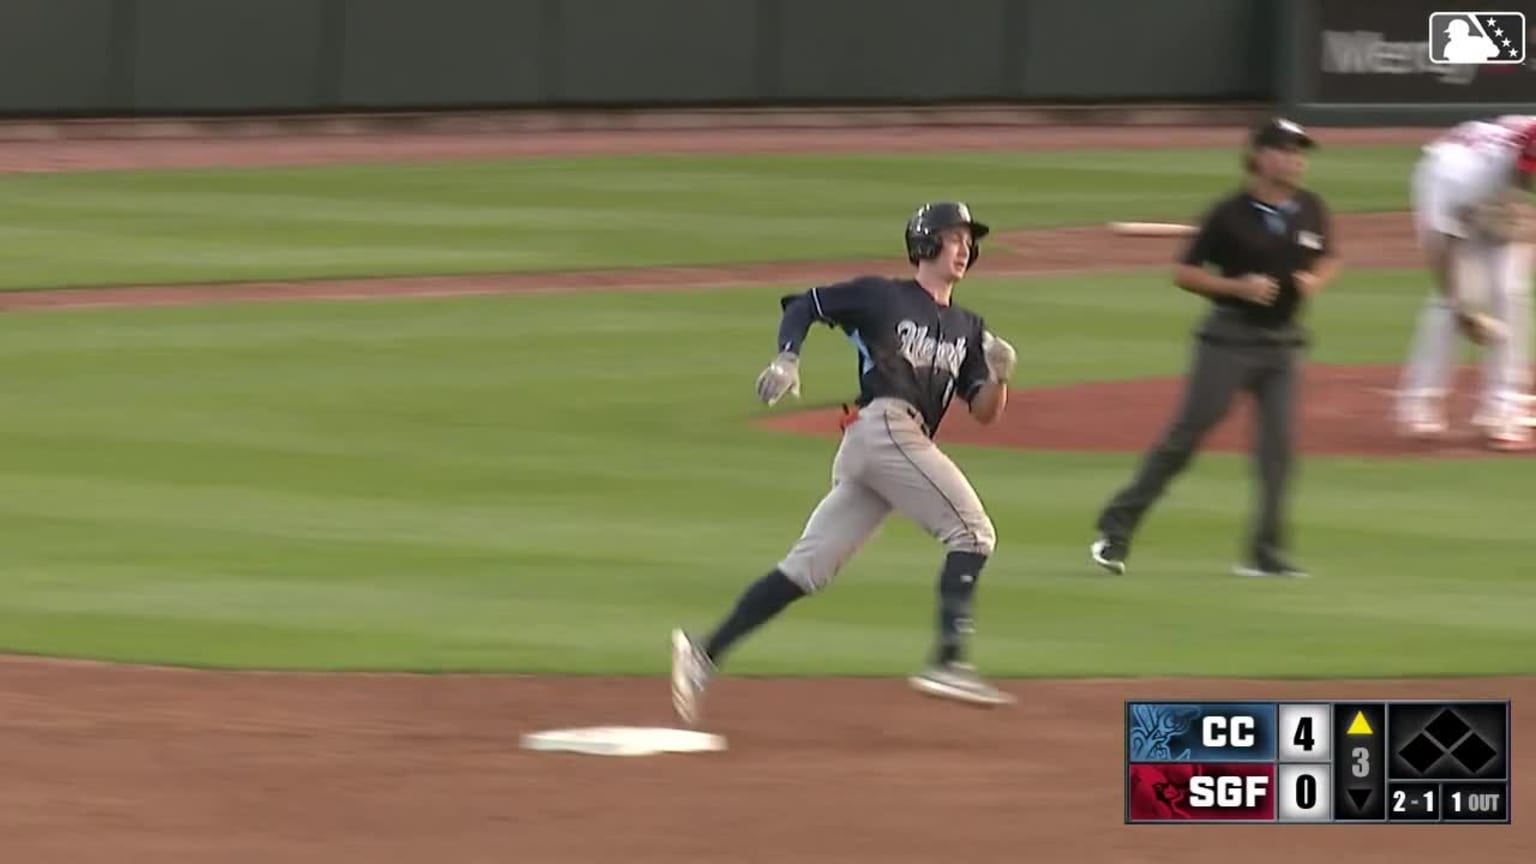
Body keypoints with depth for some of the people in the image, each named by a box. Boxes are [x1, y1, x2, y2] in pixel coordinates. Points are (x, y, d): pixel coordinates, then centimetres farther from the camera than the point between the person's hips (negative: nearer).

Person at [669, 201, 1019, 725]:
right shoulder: (881, 297, 8)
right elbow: (802, 306, 11)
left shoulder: (966, 329, 25)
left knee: (807, 568, 0)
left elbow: (985, 412, 18)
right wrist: (787, 360, -6)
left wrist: (998, 376, -3)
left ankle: (705, 654, -3)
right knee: (972, 531, -14)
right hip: (884, 424, -7)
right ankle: (948, 661, -22)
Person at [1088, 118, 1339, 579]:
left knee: (1278, 445, -1)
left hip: (1283, 341, 5)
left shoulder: (1311, 211, 3)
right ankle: (1117, 528, 4)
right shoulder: (1231, 214, -11)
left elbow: (1327, 260, 19)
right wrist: (1239, 286, -20)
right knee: (1186, 434, -5)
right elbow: (1185, 273, -7)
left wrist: (1316, 281, -4)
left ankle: (1265, 553, 5)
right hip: (1230, 337, -5)